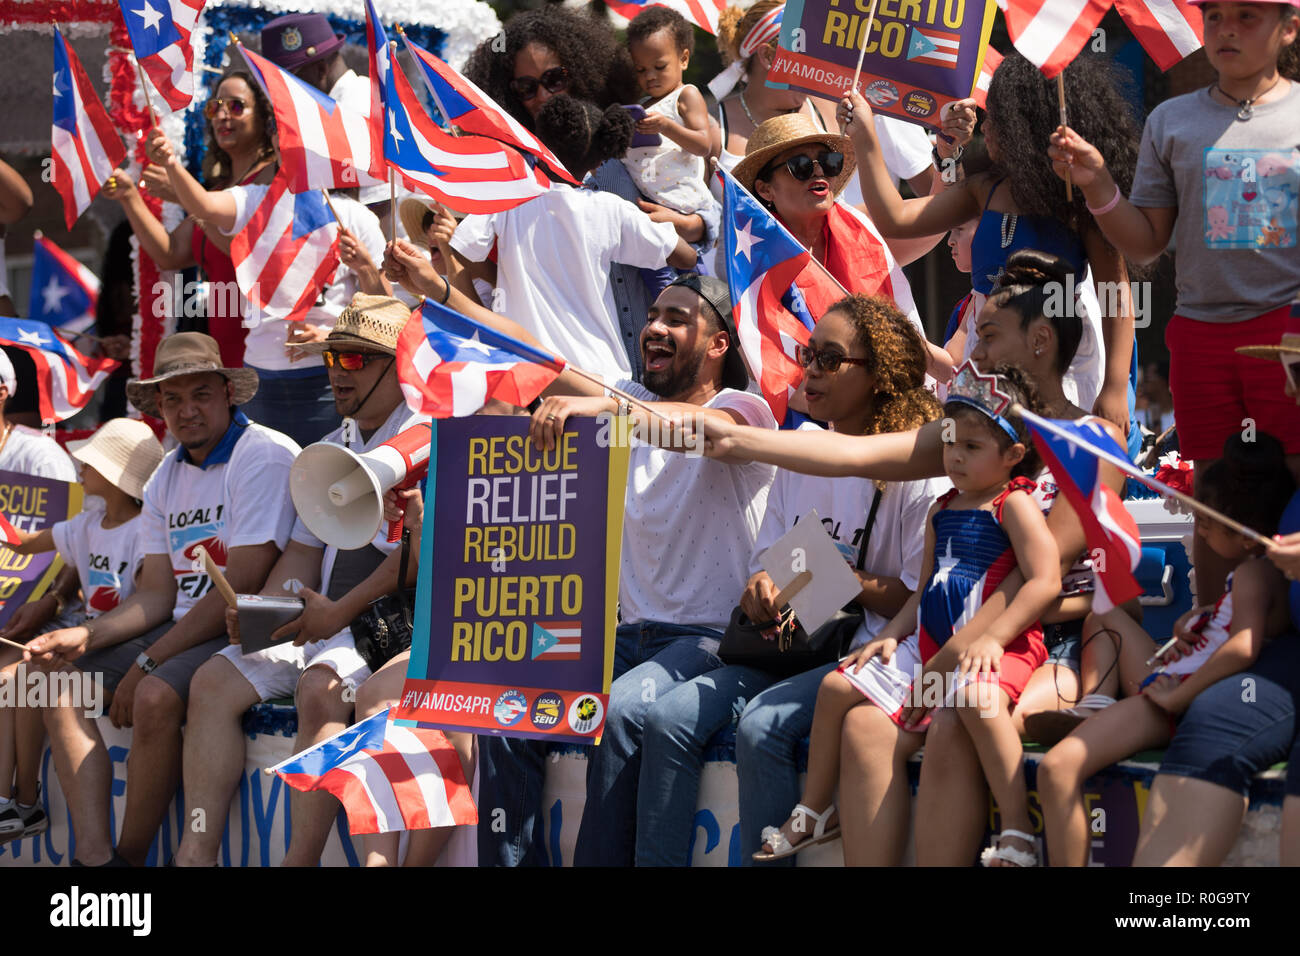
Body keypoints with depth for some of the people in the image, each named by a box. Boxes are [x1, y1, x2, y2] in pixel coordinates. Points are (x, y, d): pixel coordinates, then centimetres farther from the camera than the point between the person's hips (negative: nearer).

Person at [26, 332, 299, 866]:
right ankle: (95, 857, -15)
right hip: (183, 626, 9)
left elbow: (241, 588, -19)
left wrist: (146, 664, -18)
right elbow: (158, 595, 13)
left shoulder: (264, 456, -13)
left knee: (155, 697, -34)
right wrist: (84, 637, -7)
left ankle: (129, 859, -18)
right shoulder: (167, 477, 14)